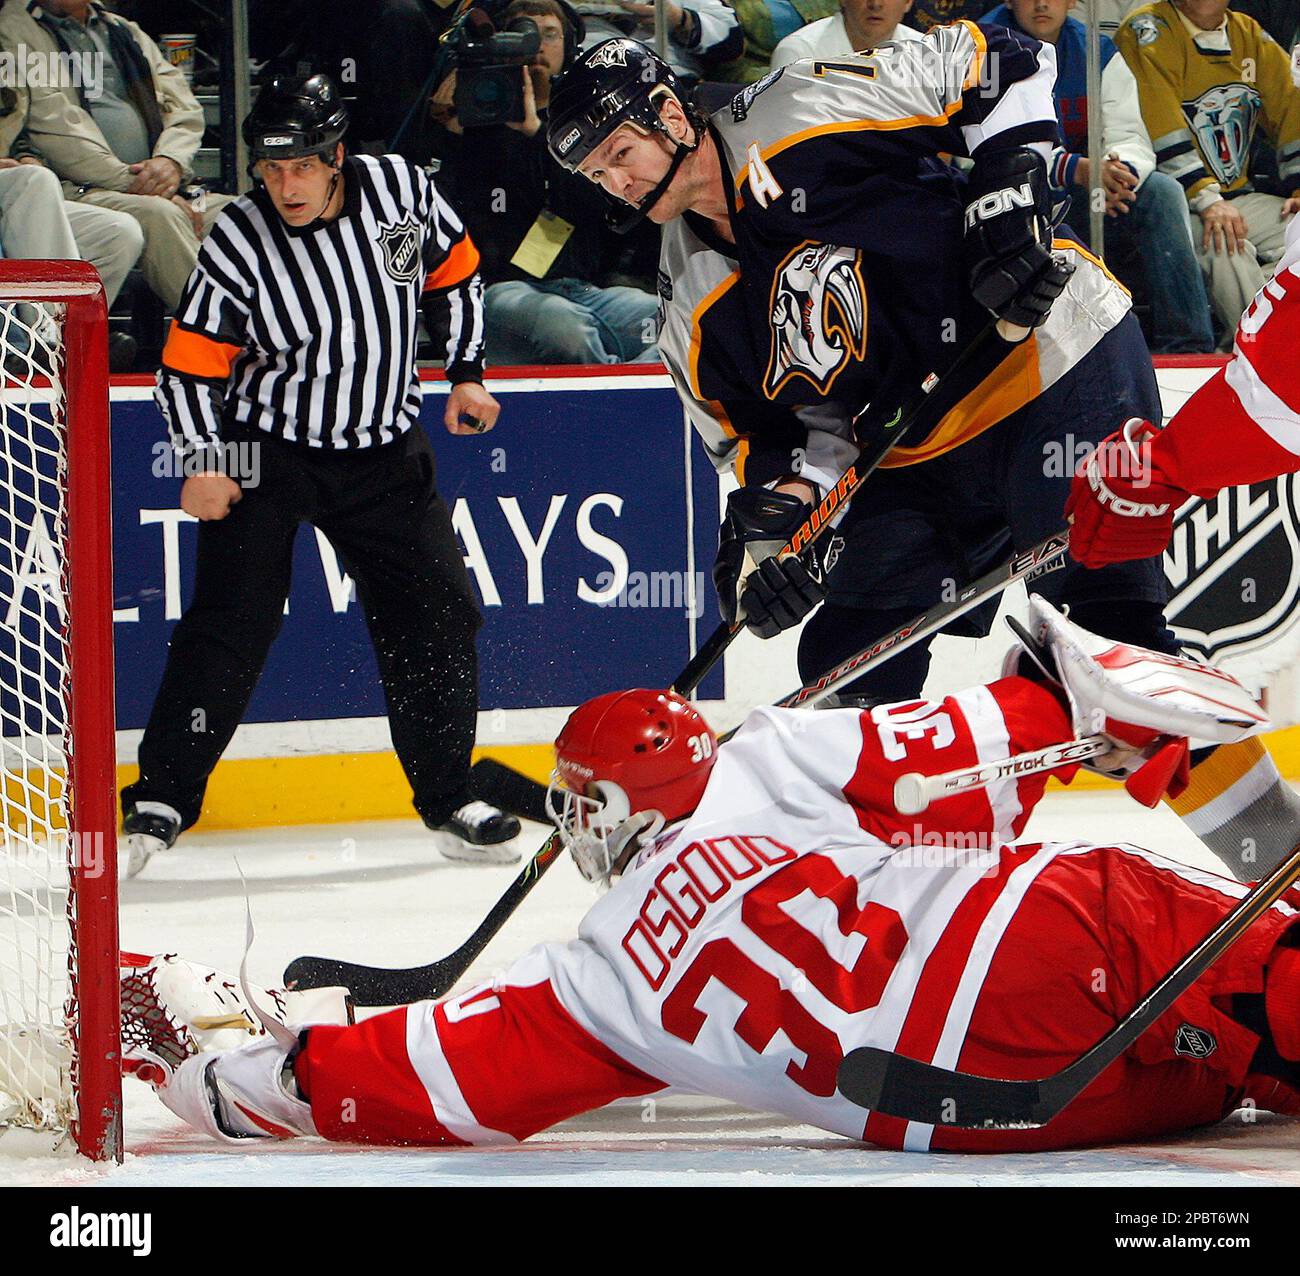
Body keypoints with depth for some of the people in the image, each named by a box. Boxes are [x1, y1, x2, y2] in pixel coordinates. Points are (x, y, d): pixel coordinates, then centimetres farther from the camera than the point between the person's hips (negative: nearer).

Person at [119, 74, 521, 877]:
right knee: (229, 624, -11)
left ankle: (449, 798, 17)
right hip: (266, 453, -3)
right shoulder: (238, 245, -17)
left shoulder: (401, 191, -10)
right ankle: (159, 803, -5)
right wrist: (204, 460, -23)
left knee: (438, 614, 2)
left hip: (384, 450, 3)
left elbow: (455, 271, 9)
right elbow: (191, 363, -12)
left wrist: (466, 373, 5)